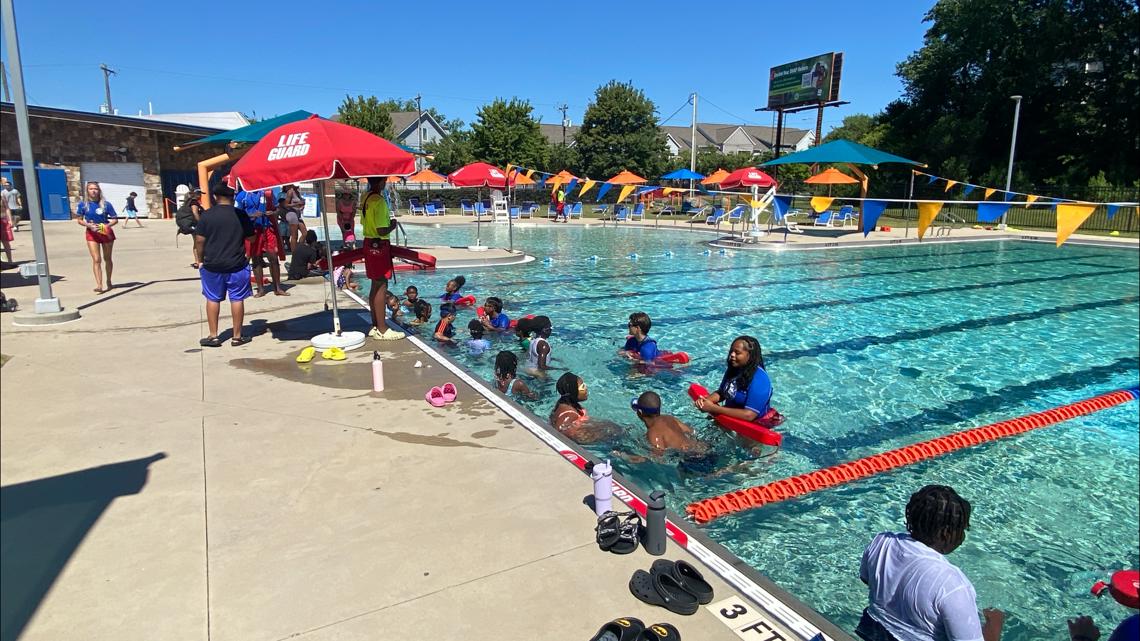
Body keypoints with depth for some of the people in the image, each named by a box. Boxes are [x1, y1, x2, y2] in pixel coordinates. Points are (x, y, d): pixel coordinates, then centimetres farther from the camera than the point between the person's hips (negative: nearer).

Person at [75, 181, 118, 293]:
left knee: (107, 259, 14)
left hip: (106, 232, 0)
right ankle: (99, 285, -15)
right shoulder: (83, 205, -3)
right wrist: (88, 225, -14)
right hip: (92, 234, 0)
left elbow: (115, 219, -1)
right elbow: (79, 220, 5)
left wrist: (107, 225, -19)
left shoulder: (106, 204, -6)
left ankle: (108, 281, 31)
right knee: (96, 260, -10)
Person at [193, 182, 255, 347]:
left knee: (213, 299, 12)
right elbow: (251, 238, 2)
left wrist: (201, 259, 9)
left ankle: (213, 336, 15)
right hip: (237, 265, -1)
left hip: (212, 265, 1)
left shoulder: (207, 215, -4)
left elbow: (199, 240, -4)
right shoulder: (241, 215, -4)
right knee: (237, 299, 6)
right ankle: (237, 336, 10)